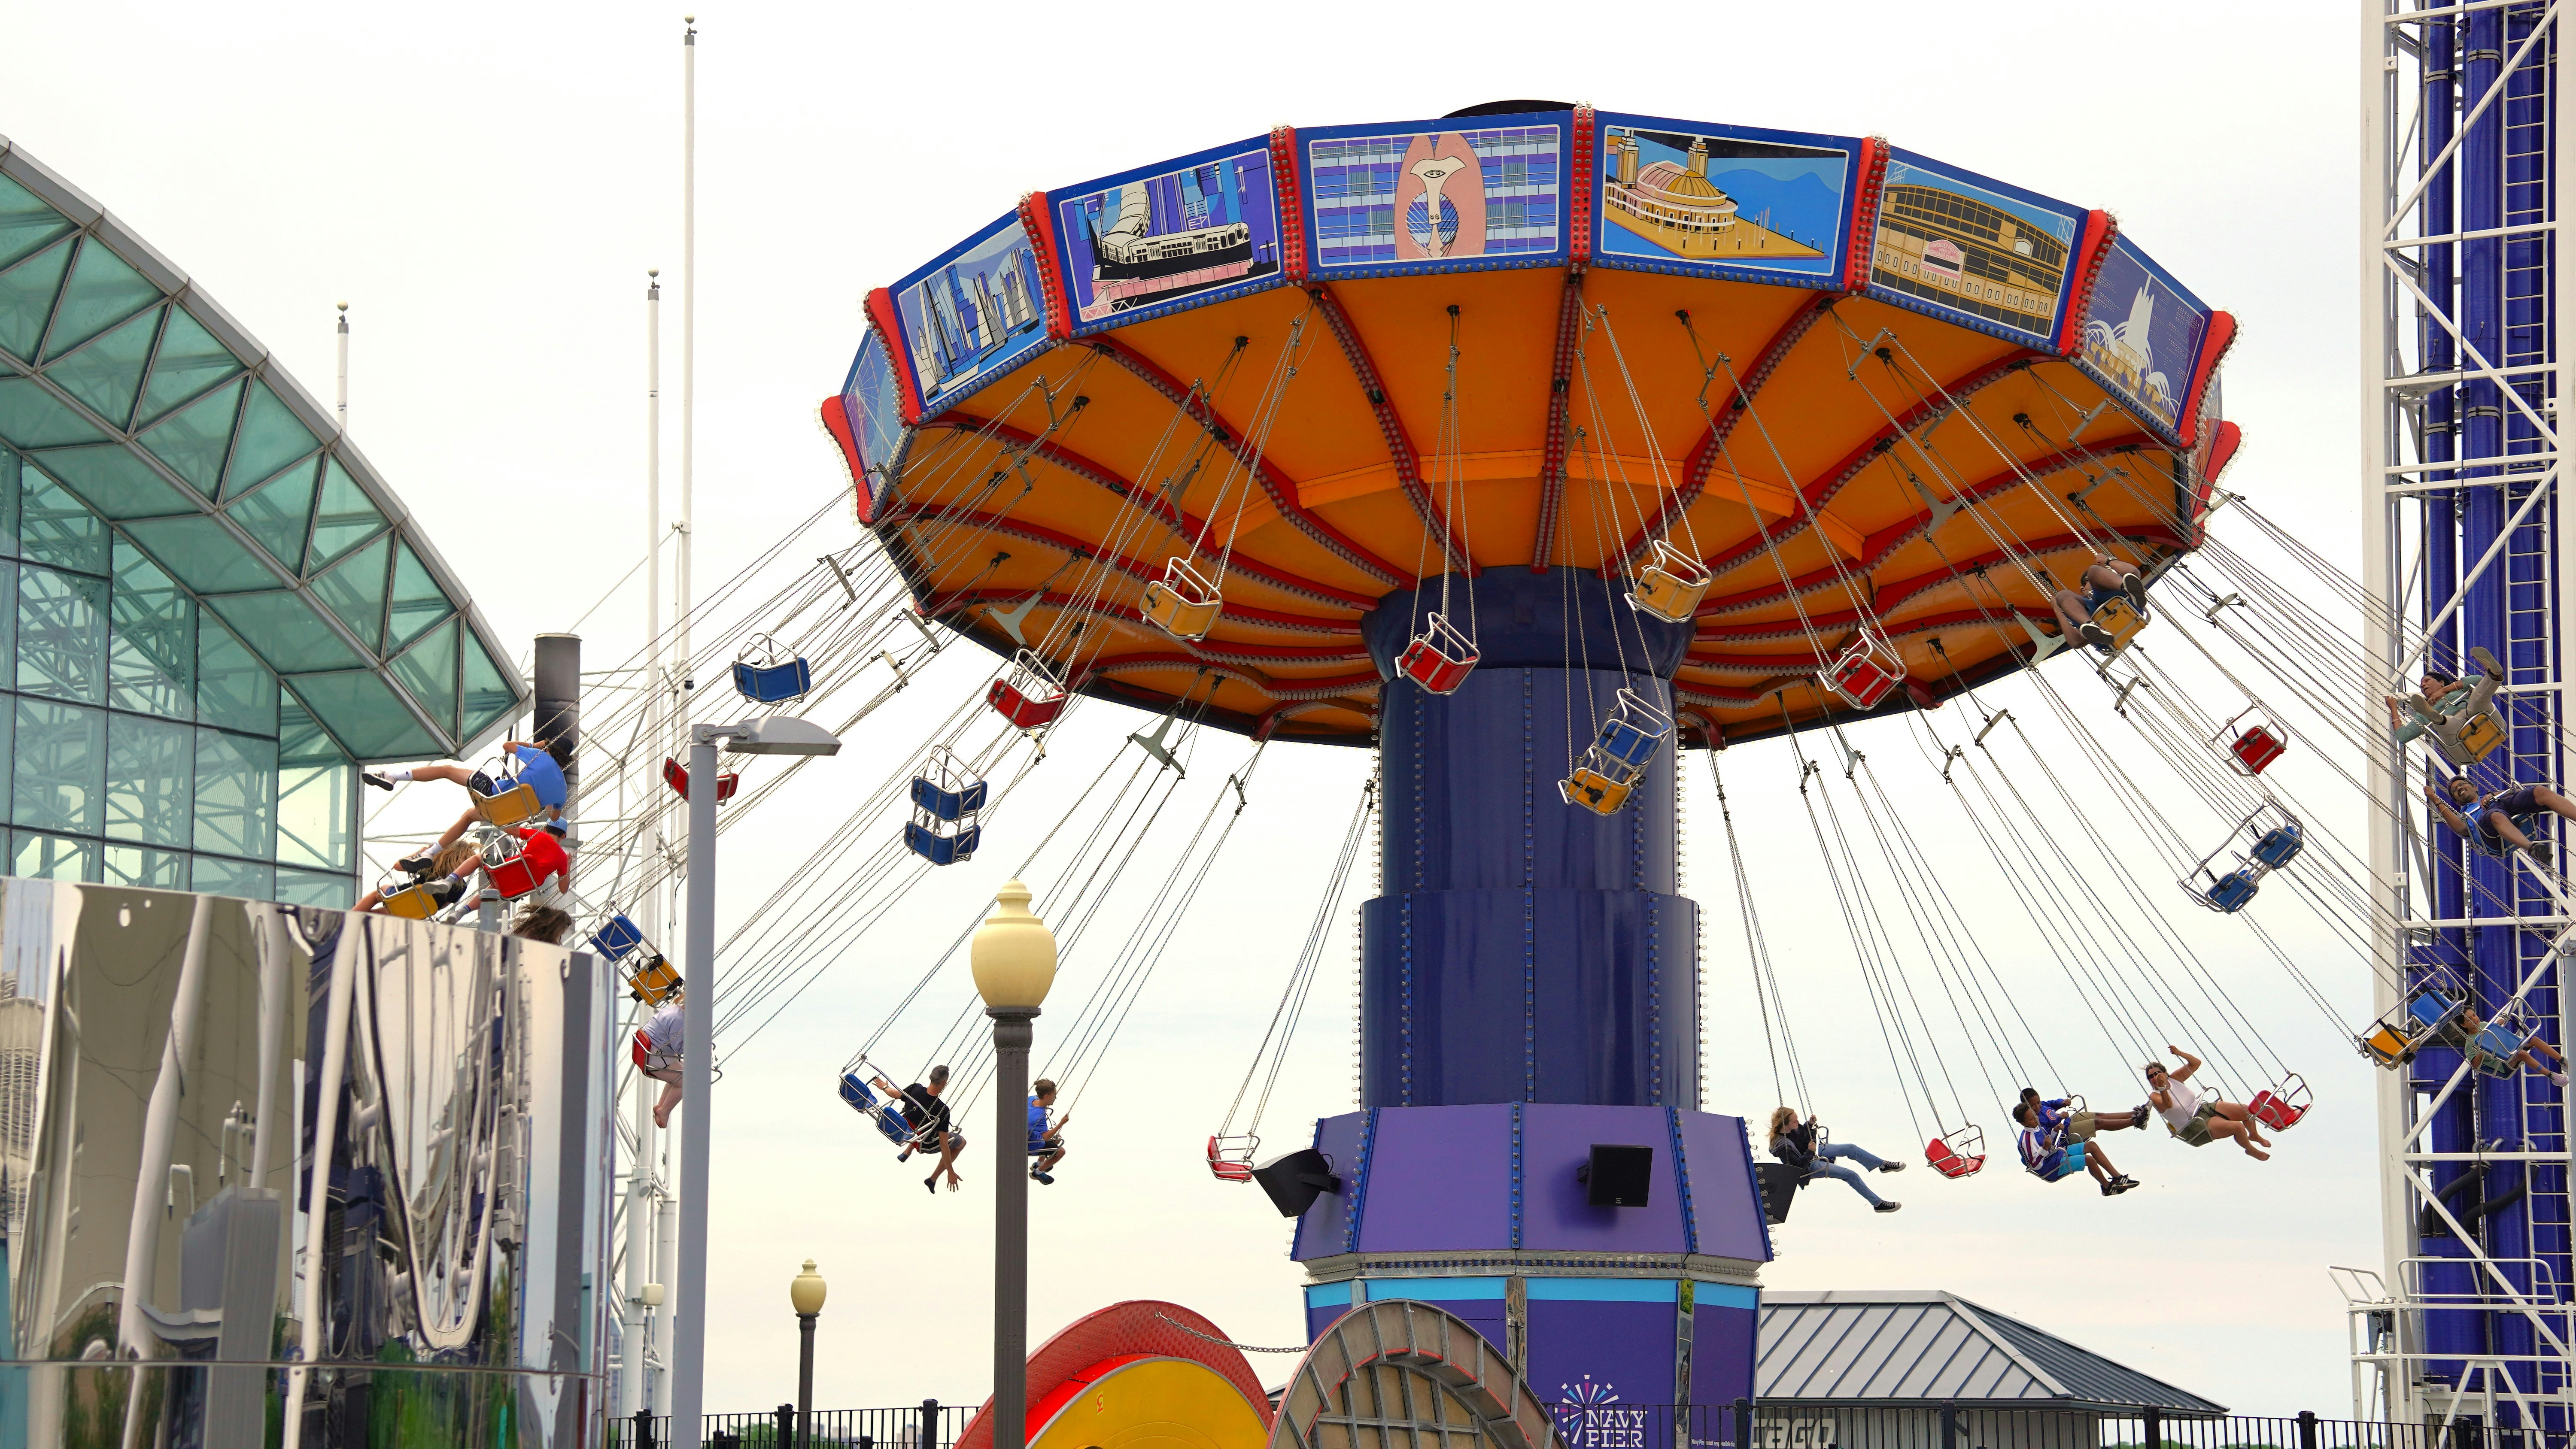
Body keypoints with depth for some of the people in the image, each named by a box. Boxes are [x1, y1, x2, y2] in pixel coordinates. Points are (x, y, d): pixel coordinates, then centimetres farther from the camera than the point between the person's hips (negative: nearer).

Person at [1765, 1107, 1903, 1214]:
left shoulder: (1793, 1129, -12)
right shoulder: (1782, 1146, -35)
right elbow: (1798, 1166, -30)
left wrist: (1809, 1124, -7)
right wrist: (1809, 1152, -38)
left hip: (1813, 1153, 9)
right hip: (1809, 1168, -9)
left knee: (1850, 1148, 7)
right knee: (1851, 1175, -15)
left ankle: (1882, 1164, 29)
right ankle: (1878, 1204, -5)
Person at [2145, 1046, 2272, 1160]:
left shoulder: (2175, 1078, 2)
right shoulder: (2154, 1096, -16)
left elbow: (2196, 1063, 2)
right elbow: (2168, 1104, -38)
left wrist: (2180, 1054, -15)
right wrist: (2162, 1087, -55)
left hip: (2205, 1108, 7)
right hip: (2194, 1127, -7)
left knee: (2248, 1111, 3)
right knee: (2238, 1127, -22)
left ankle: (2255, 1136, 35)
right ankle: (2251, 1150, 8)